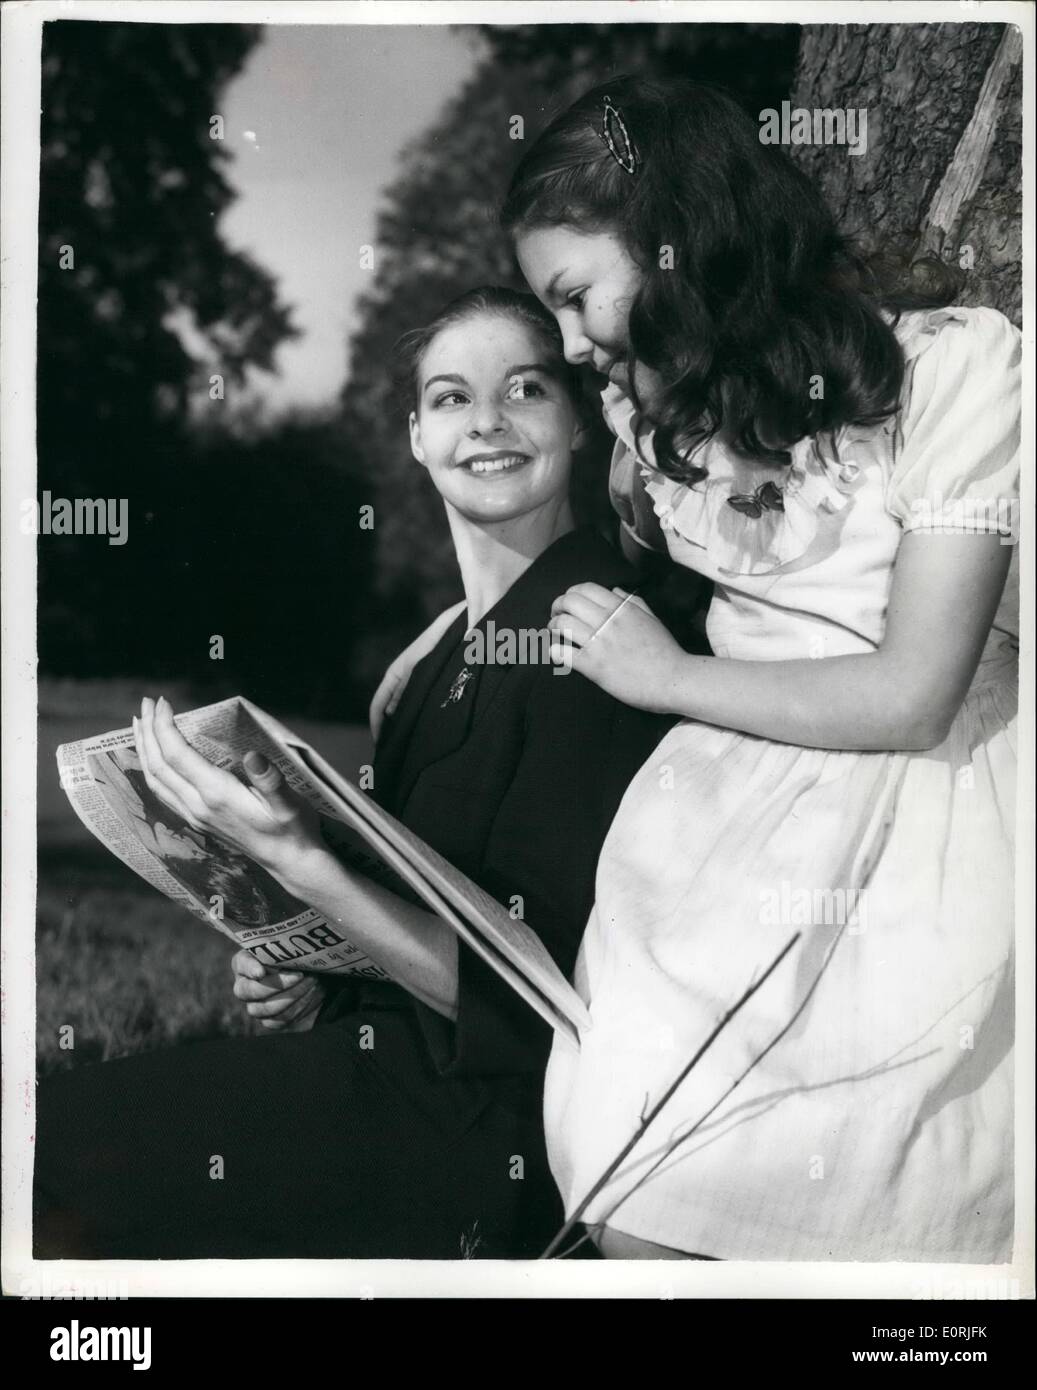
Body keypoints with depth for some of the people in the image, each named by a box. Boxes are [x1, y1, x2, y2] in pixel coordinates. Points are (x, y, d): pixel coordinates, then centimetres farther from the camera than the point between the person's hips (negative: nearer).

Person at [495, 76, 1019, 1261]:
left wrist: (667, 675, -4)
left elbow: (910, 694, -12)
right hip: (736, 781, 5)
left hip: (930, 786, -4)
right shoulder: (653, 400, 12)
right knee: (628, 1172, -18)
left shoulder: (956, 363, -9)